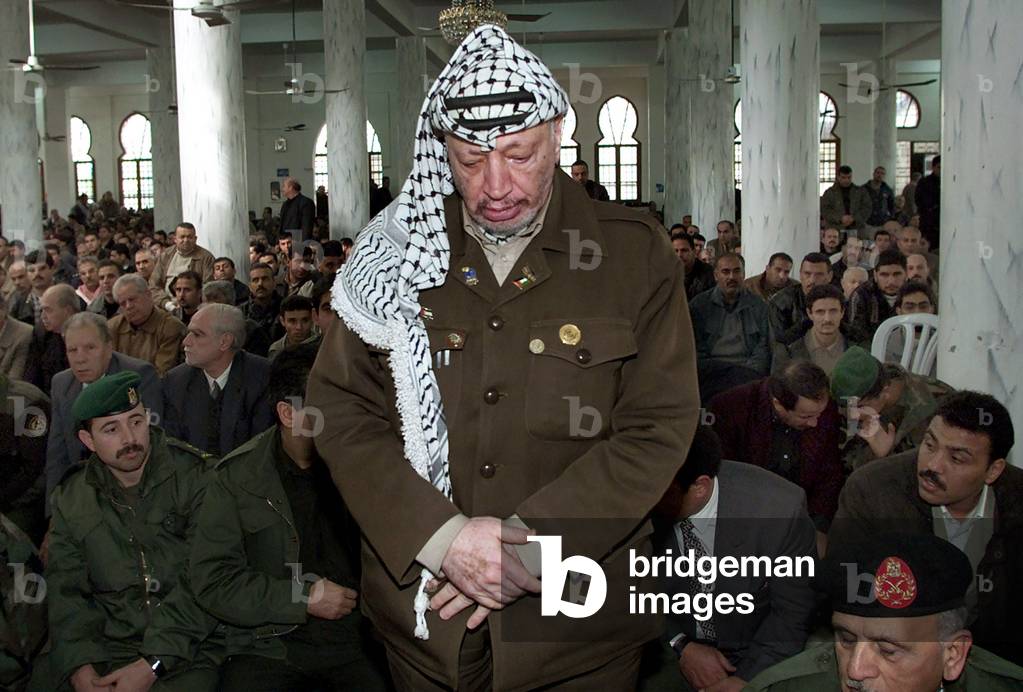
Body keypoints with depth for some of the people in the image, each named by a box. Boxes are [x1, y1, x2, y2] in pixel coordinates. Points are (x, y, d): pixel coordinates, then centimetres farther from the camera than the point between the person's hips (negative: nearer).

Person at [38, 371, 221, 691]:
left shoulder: (194, 476, -5)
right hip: (108, 647, 3)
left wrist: (153, 664, -18)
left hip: (186, 650, -3)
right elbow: (66, 592, 5)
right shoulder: (70, 500, 9)